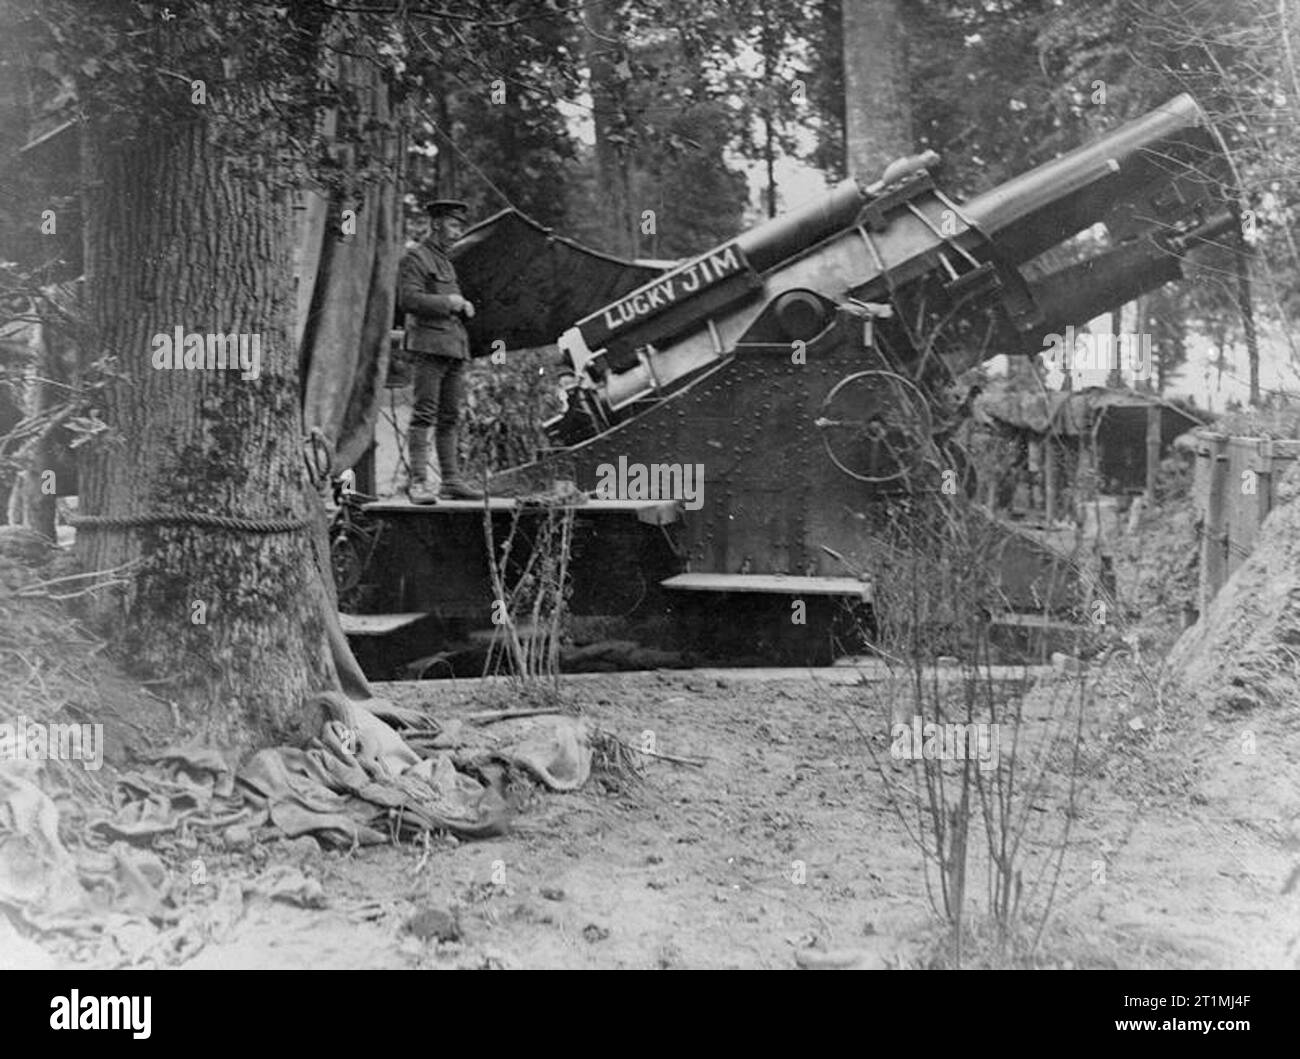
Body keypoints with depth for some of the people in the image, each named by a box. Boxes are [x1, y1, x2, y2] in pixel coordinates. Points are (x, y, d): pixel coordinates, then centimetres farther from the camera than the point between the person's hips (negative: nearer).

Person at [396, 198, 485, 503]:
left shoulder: (445, 261, 24)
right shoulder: (414, 258, -3)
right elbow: (408, 300, -15)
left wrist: (464, 307, 10)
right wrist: (446, 302, -10)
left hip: (455, 345, 8)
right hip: (429, 344, -8)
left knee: (450, 417, 8)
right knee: (425, 414, -11)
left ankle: (452, 480, 11)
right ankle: (418, 481, -12)